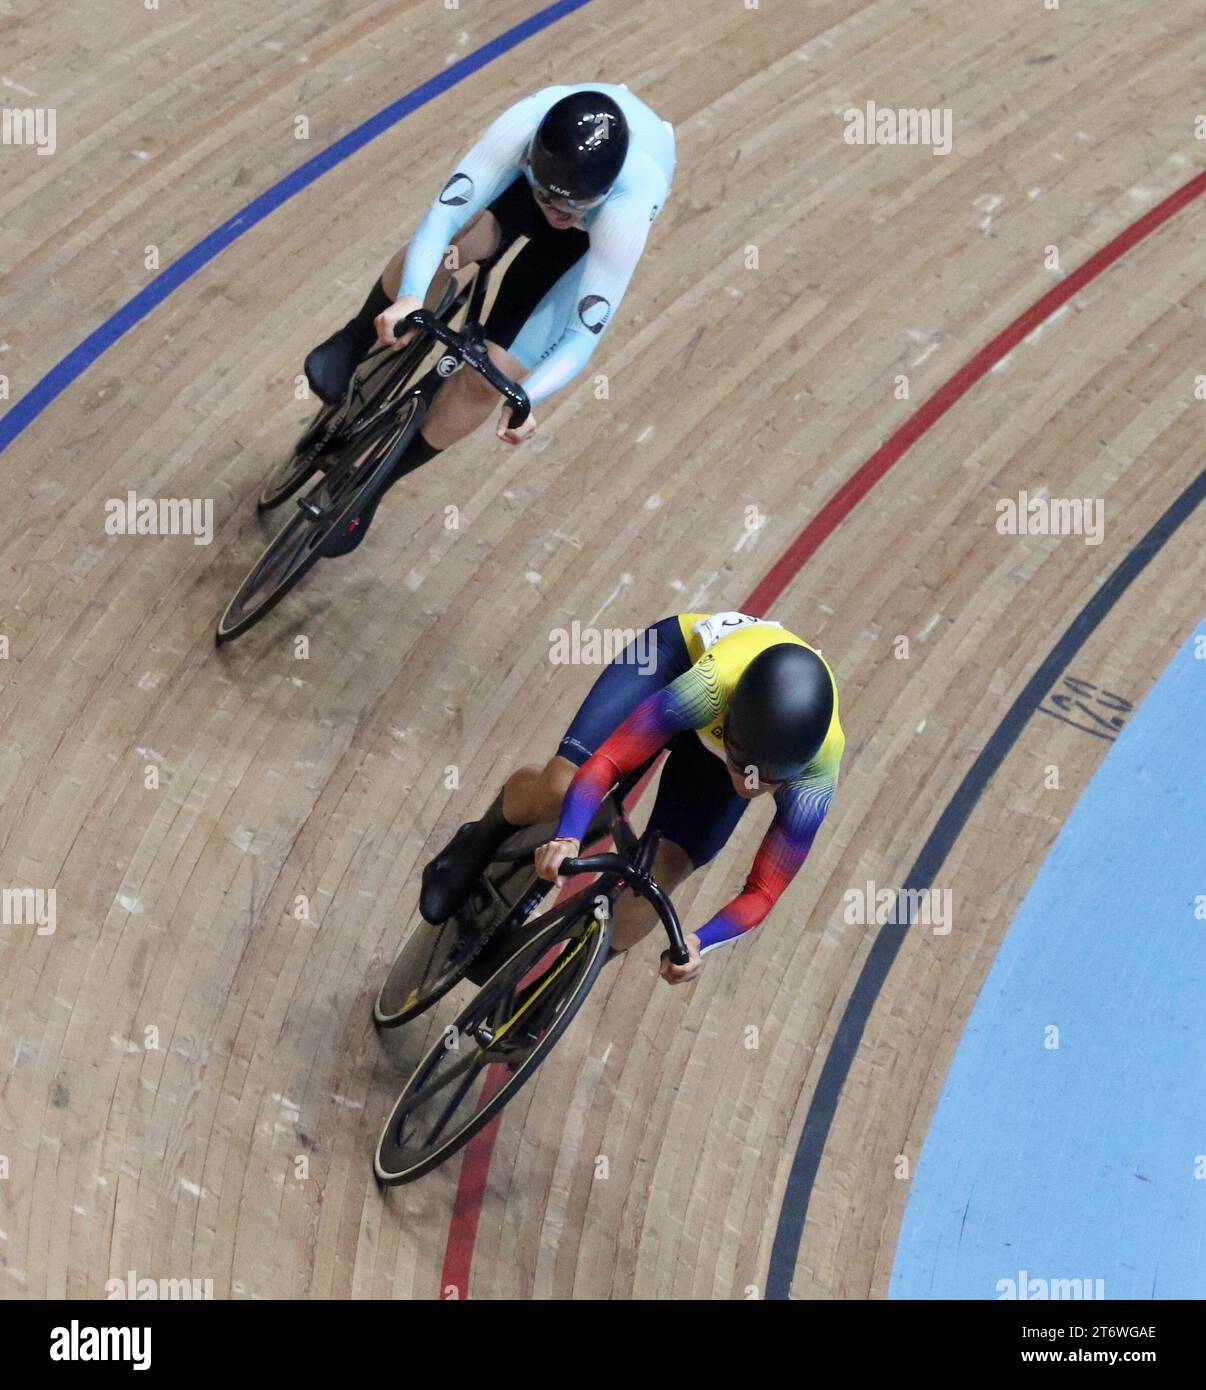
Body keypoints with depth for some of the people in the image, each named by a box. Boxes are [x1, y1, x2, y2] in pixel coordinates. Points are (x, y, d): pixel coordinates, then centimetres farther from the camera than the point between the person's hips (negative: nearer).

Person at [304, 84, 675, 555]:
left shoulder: (629, 206, -44)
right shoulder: (524, 124, -41)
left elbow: (583, 336, -38)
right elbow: (441, 218, -42)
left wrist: (525, 399, -54)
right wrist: (409, 297, -59)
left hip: (592, 233, -1)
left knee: (488, 378, -11)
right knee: (439, 248, -34)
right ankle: (353, 343, -2)